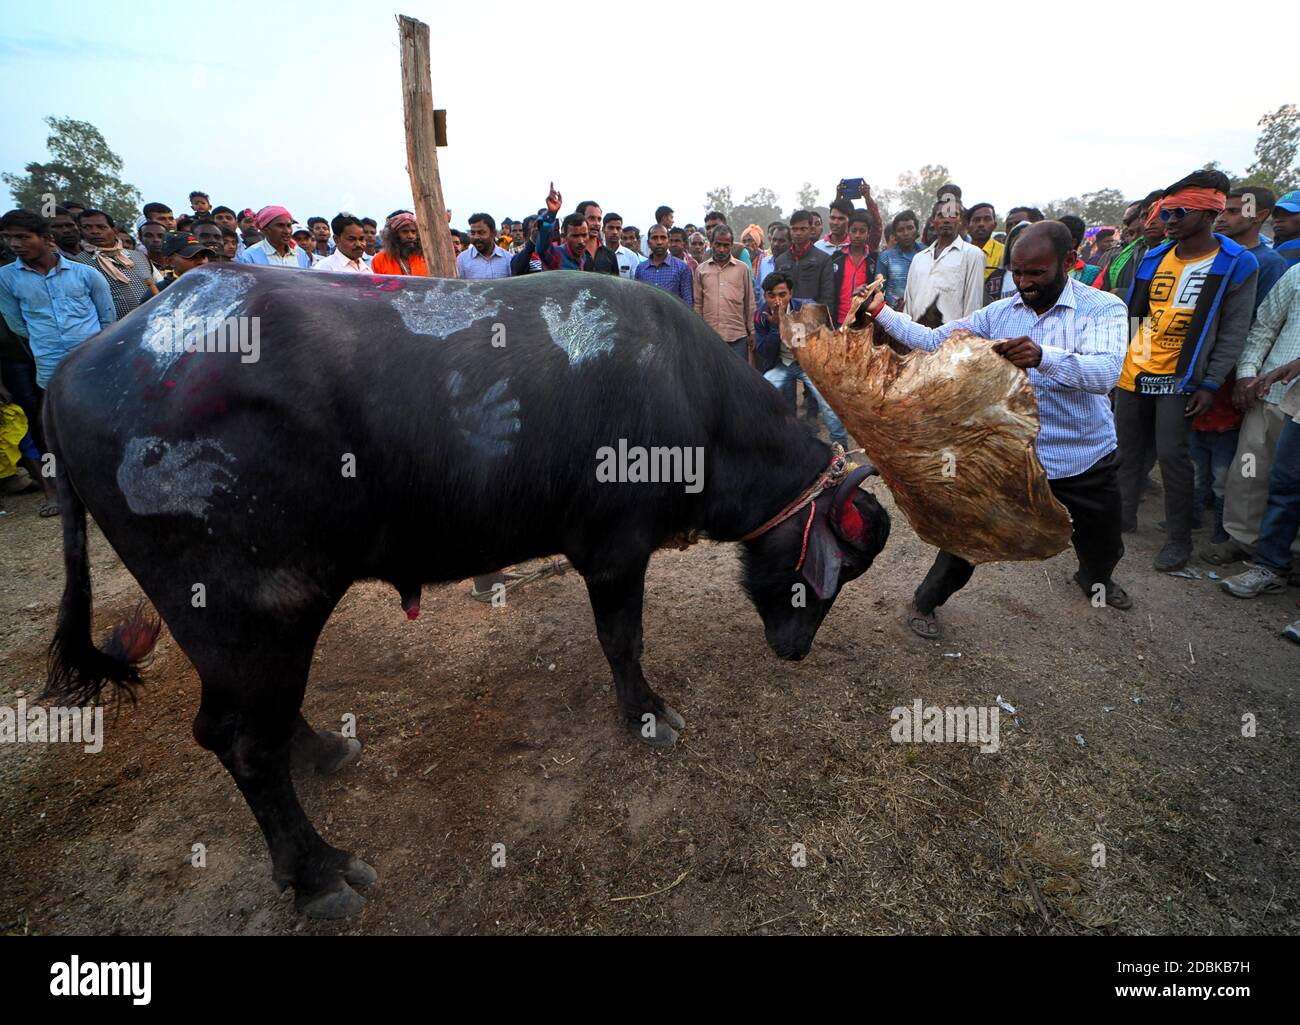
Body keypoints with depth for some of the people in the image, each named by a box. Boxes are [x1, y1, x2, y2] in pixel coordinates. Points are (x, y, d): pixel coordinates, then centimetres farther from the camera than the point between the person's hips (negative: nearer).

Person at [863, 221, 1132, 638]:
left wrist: (1044, 356, -48)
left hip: (1085, 458, 0)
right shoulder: (999, 313, 0)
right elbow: (933, 341, -3)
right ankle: (924, 602, 19)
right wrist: (881, 311, -12)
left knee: (1103, 547, 21)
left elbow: (1105, 372, -29)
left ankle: (1095, 579, 56)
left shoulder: (1103, 308, -12)